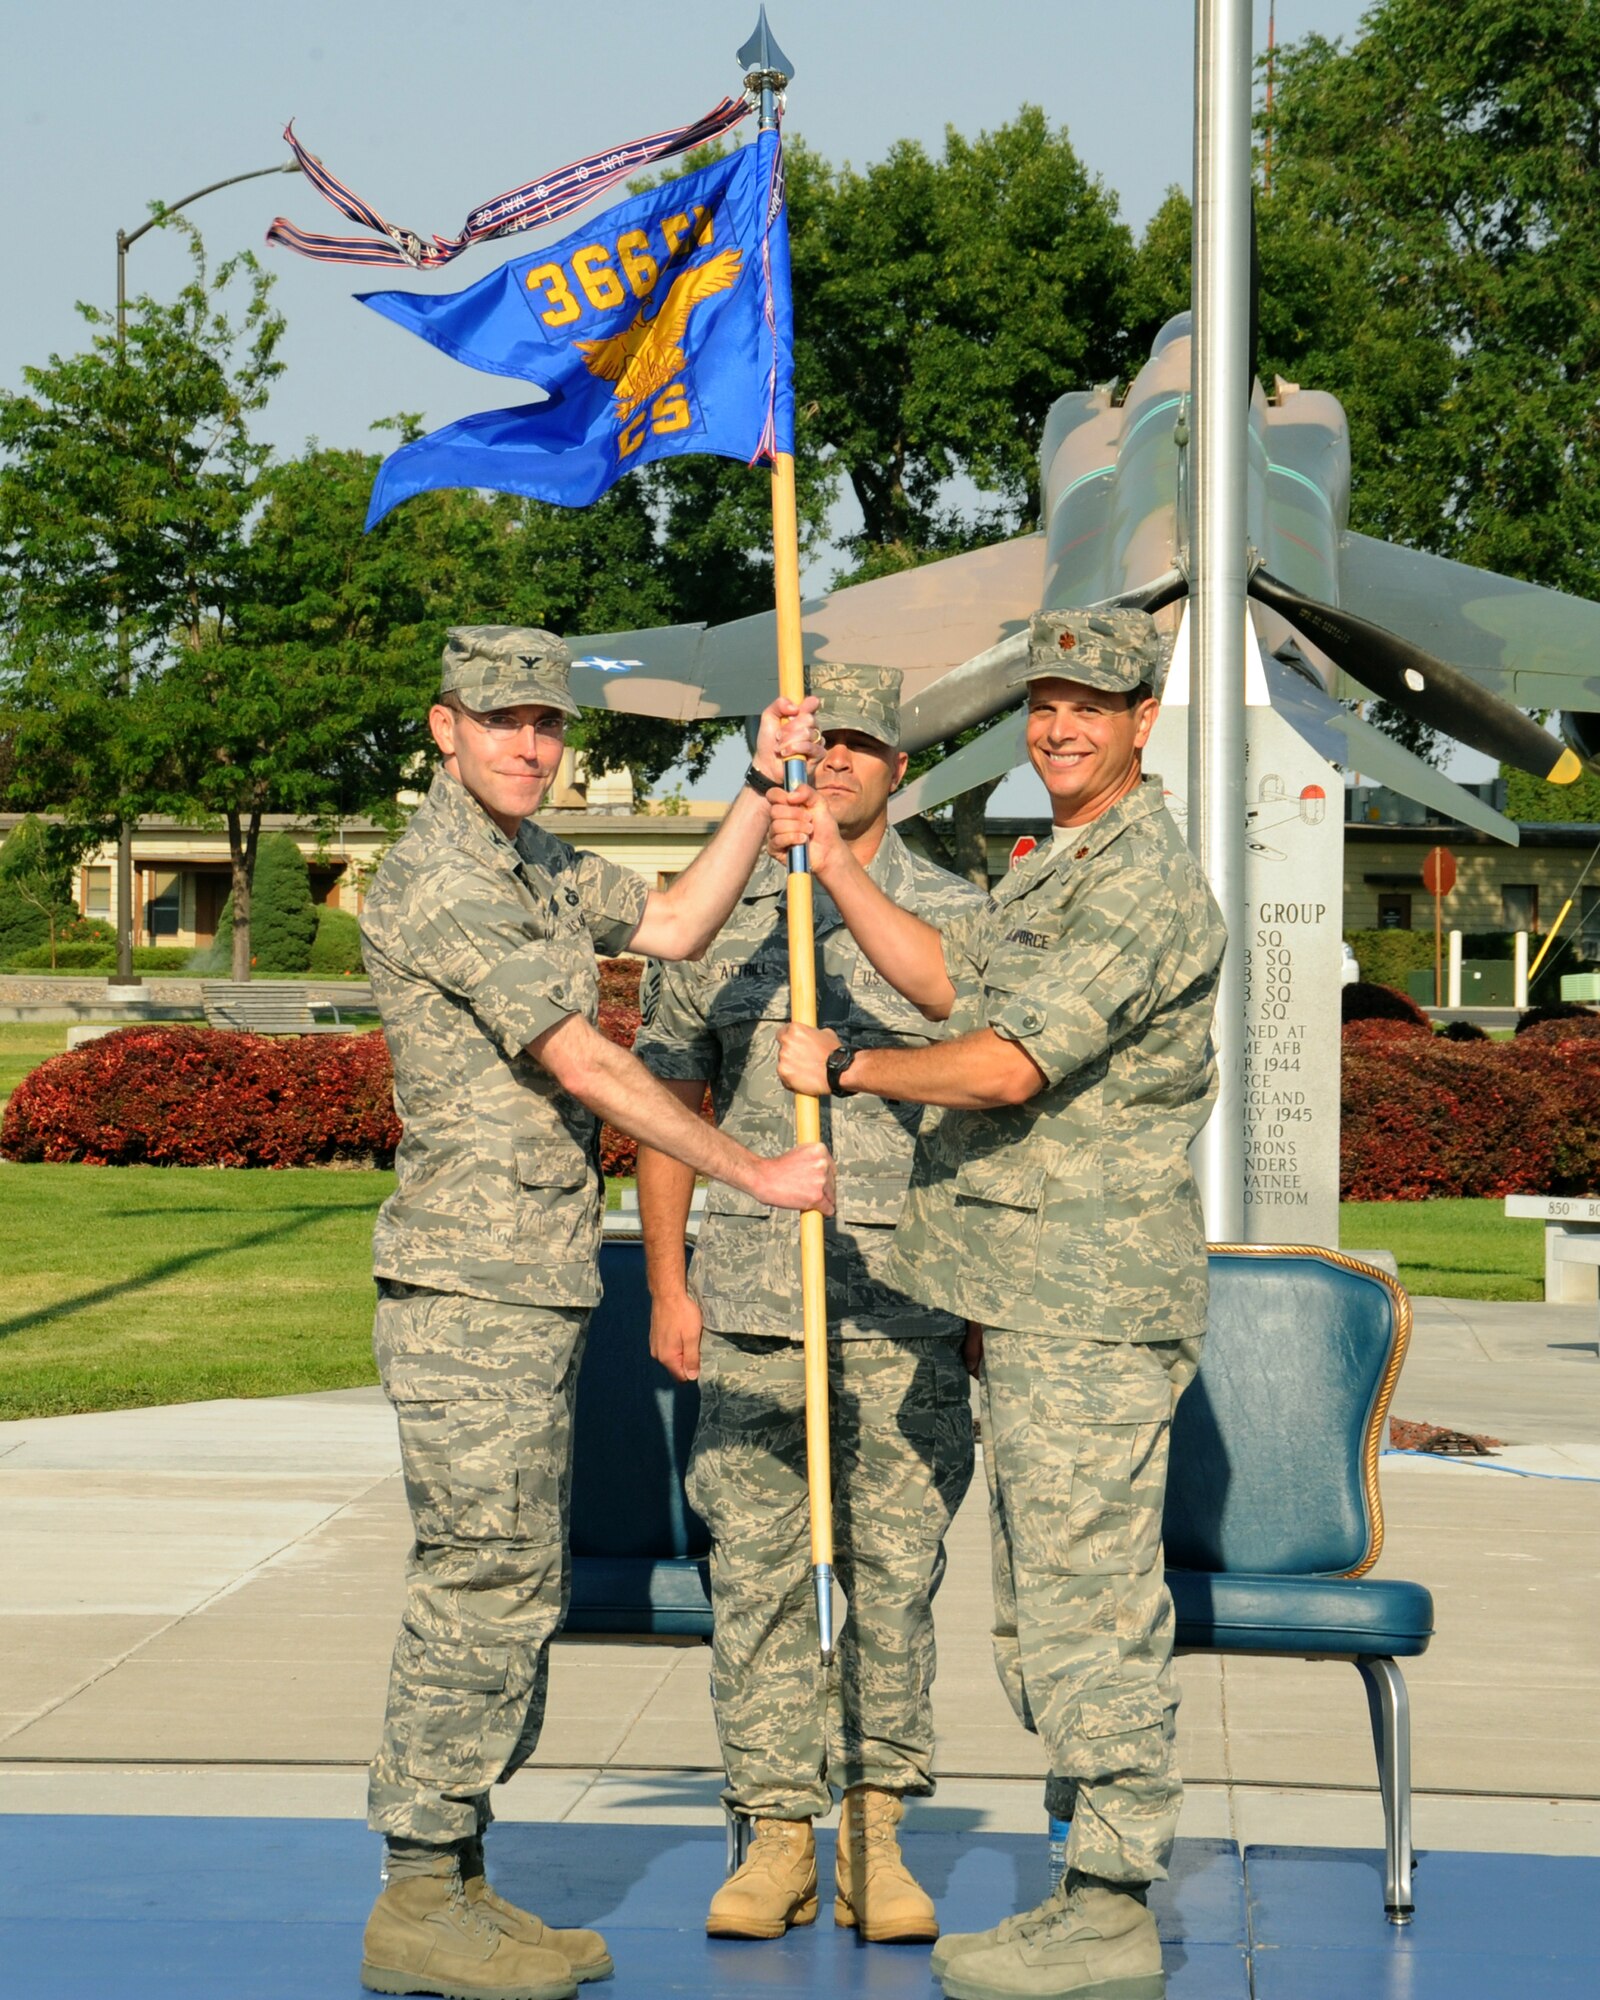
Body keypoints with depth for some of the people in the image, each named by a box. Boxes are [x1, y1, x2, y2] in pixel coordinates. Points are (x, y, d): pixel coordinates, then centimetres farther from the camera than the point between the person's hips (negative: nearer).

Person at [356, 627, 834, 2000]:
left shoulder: (533, 861, 16)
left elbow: (675, 925, 12)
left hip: (534, 1292, 10)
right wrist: (758, 1176, -12)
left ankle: (455, 1887, 16)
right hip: (470, 1289, -10)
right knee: (486, 1585, -8)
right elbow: (586, 1069, -17)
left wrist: (765, 790, 5)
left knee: (510, 1589, 11)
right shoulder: (439, 880, -15)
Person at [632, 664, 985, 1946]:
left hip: (907, 1304, -1)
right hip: (750, 1303, 1)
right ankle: (778, 1830, 9)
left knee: (896, 1568, 2)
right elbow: (667, 1108, 11)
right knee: (755, 1568, 1)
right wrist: (668, 1287, 4)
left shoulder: (957, 918, 6)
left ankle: (875, 1833, 11)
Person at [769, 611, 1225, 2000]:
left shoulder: (1145, 884, -15)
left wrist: (843, 1069, -8)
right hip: (1031, 1302, 11)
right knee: (1045, 1609, 14)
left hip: (1092, 1306, -11)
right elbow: (944, 978, 20)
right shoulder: (1061, 867, 19)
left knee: (1091, 1602, -7)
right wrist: (830, 857, 12)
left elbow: (1007, 1063, -21)